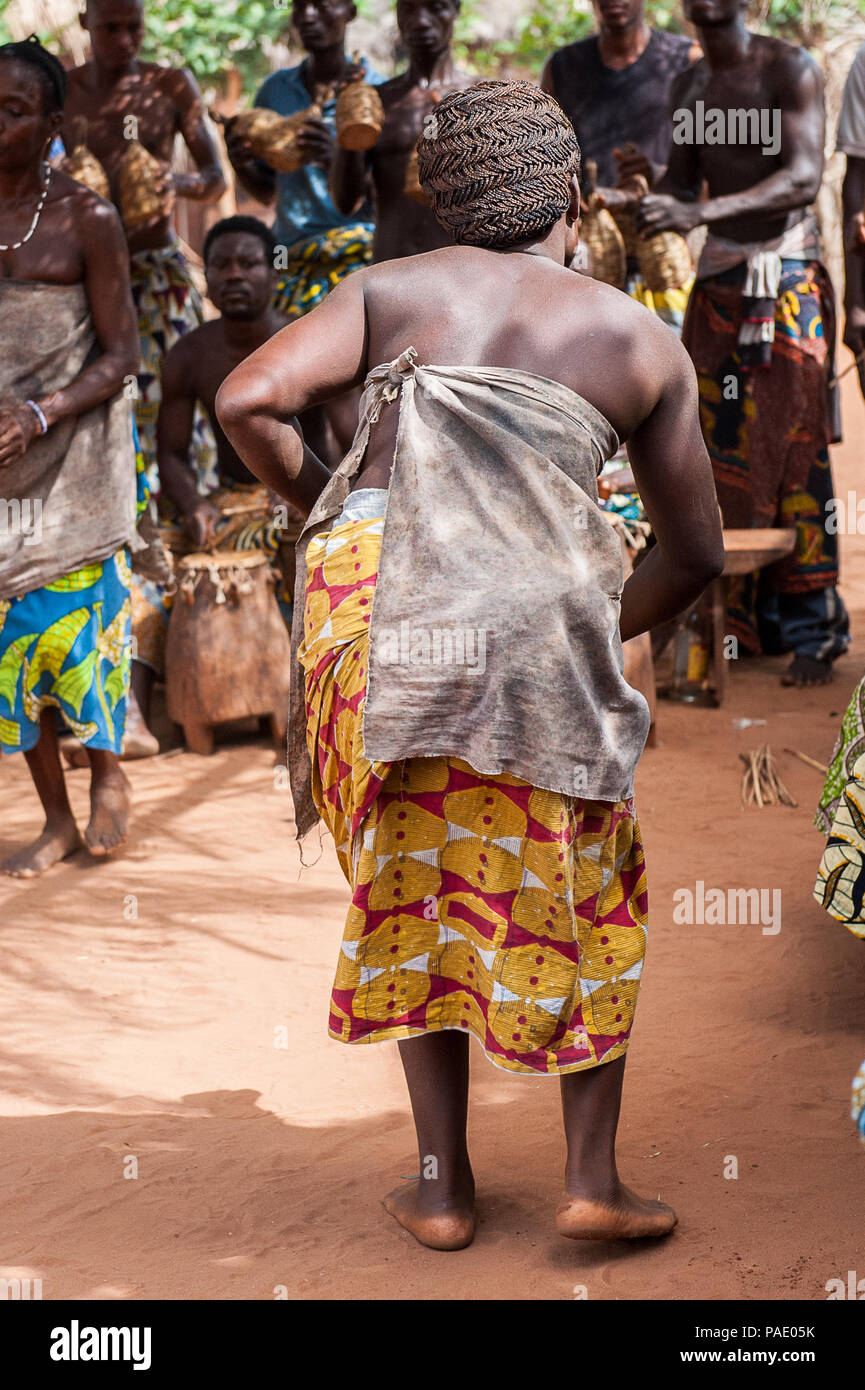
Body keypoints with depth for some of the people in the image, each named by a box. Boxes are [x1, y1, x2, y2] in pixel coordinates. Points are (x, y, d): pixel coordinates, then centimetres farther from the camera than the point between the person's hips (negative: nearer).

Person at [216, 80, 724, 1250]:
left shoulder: (391, 291, 11)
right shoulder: (642, 343, 13)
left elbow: (247, 402, -3)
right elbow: (696, 550, 15)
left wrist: (330, 507, 12)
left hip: (378, 618, 1)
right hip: (539, 630, -1)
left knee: (415, 894, 16)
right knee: (584, 906, 17)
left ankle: (442, 1186, 20)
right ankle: (592, 1177, 14)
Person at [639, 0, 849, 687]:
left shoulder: (788, 68, -7)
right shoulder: (689, 86, 13)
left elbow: (805, 177, -18)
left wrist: (703, 212, -29)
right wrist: (649, 197, -5)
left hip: (787, 277, -6)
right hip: (717, 281, 6)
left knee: (794, 452, -8)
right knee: (722, 451, 3)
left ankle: (812, 630, -2)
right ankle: (745, 622, 10)